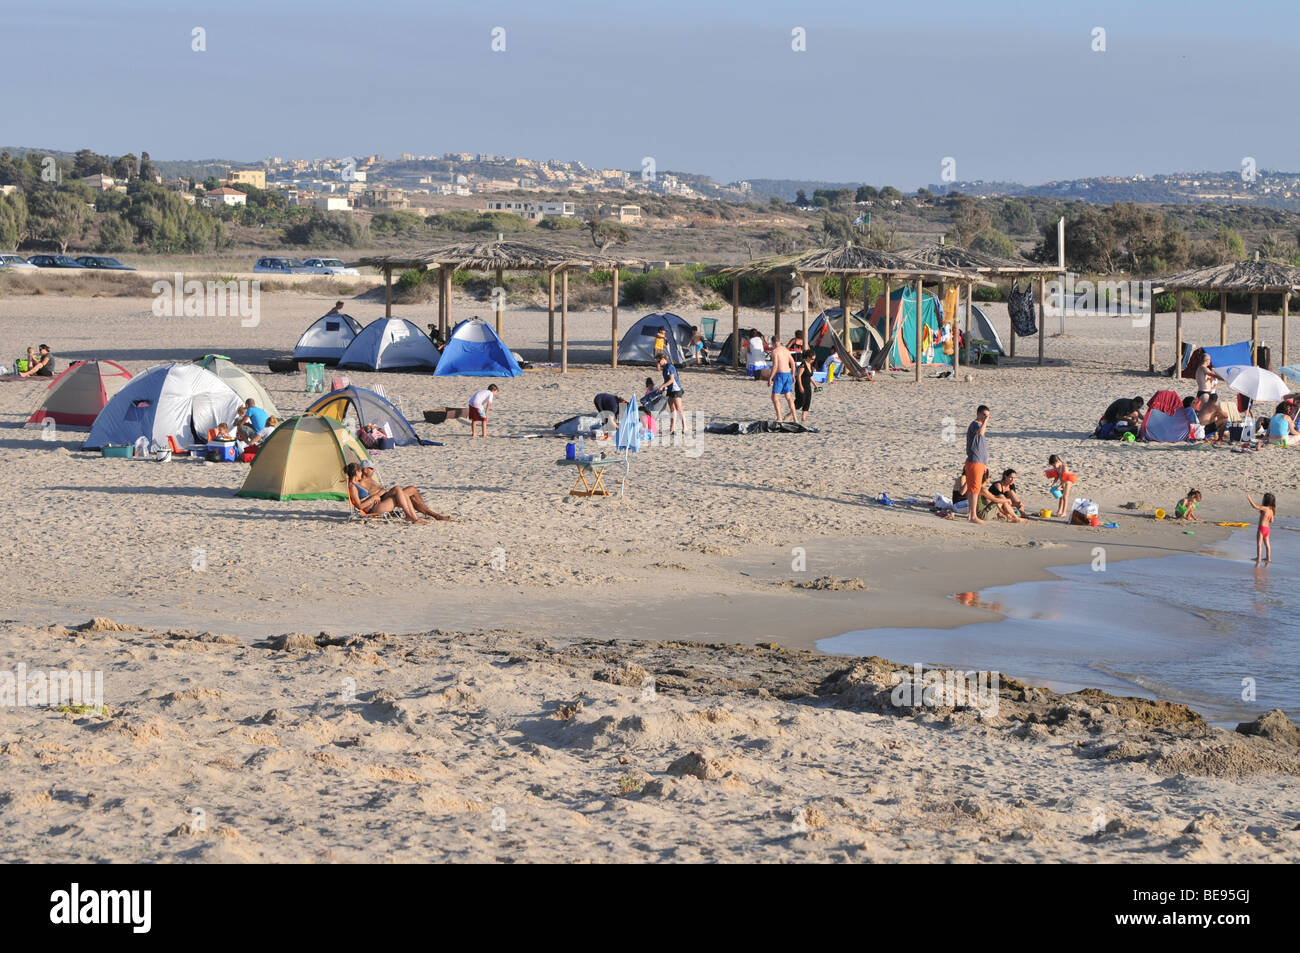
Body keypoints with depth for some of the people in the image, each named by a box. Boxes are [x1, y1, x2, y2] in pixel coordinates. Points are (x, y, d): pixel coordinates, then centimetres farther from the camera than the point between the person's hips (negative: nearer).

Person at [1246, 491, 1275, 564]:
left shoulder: (1264, 508, -17)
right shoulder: (1271, 510, 6)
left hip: (1262, 528, -8)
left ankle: (1258, 559, -11)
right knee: (1267, 544, 18)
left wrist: (1249, 499, -16)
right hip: (1268, 528, 8)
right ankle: (1268, 558, 27)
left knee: (1259, 544, -6)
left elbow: (1254, 506, -24)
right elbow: (1271, 521, 13)